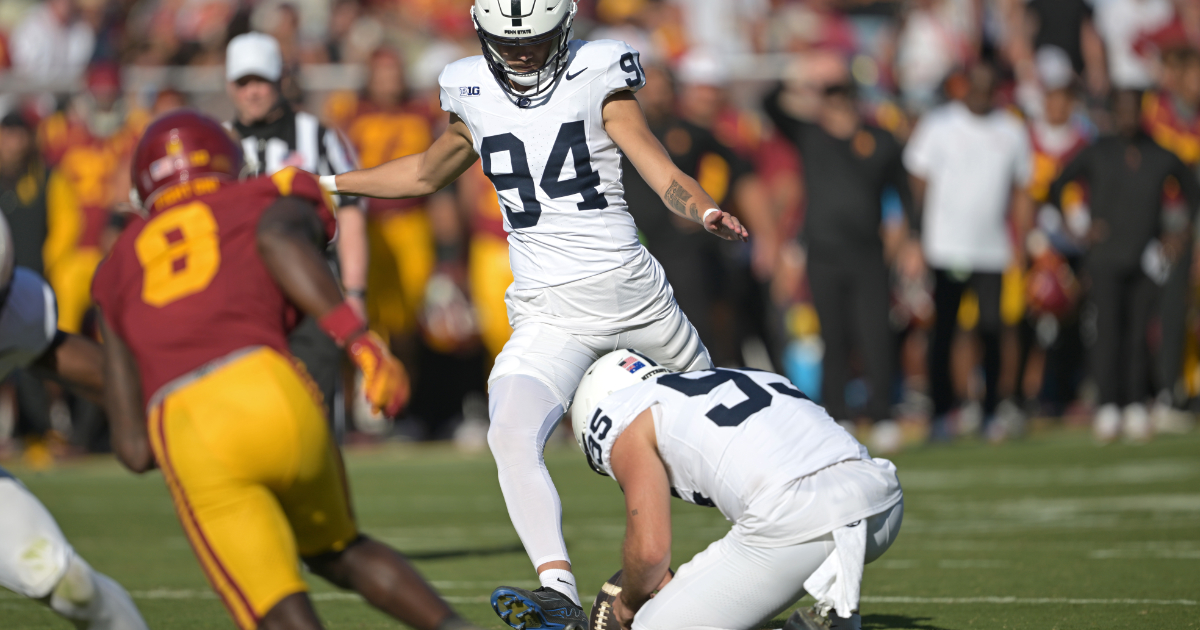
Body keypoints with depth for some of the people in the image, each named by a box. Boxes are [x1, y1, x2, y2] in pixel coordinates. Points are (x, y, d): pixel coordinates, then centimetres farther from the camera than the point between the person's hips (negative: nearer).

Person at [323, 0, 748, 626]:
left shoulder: (596, 77, -3)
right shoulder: (471, 93, 6)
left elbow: (664, 175, -8)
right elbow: (426, 174, 26)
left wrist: (706, 211, -29)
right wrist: (323, 186, 28)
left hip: (633, 291, -1)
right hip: (546, 313, 1)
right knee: (512, 436, -25)